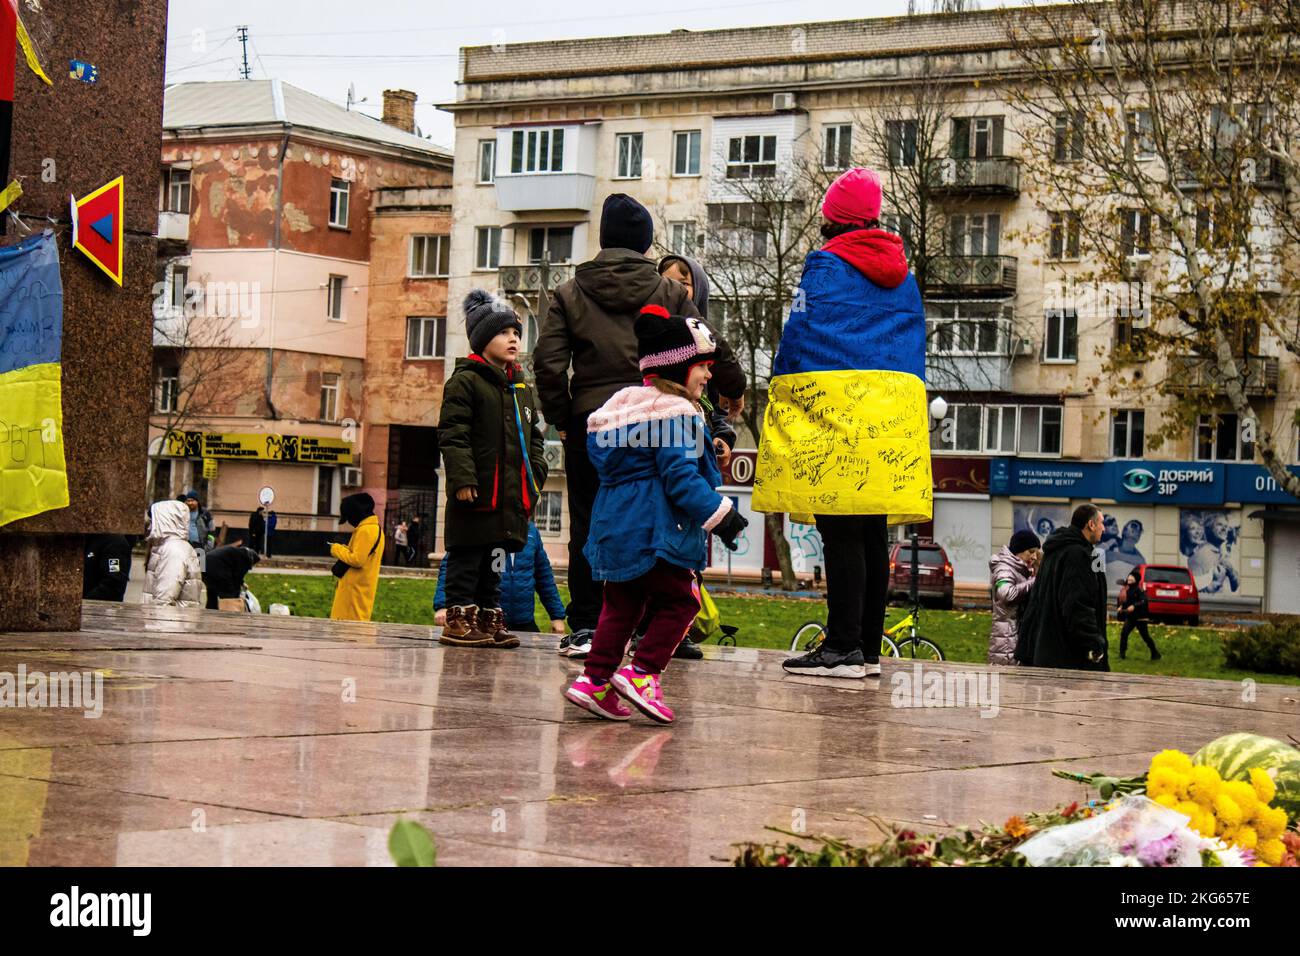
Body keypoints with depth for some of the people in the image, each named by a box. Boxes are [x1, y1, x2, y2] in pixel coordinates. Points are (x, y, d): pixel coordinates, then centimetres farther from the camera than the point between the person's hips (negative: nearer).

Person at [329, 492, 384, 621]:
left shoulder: (365, 530, -17)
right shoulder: (375, 528, 15)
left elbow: (357, 559, -23)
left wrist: (337, 550, -9)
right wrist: (344, 549, 9)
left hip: (355, 589, -10)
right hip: (360, 588, 10)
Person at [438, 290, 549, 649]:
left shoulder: (522, 388, 17)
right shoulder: (465, 381, -7)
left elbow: (533, 436, 22)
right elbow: (453, 434, -13)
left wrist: (535, 474, 9)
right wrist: (462, 477, -20)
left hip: (511, 494, 7)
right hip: (477, 492, -7)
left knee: (495, 561, 12)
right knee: (466, 558, -2)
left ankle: (490, 618, 18)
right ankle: (460, 617, 4)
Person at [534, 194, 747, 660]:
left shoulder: (569, 293, 6)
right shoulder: (669, 293, 5)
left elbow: (548, 362, -2)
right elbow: (710, 348, 7)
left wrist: (559, 416, 9)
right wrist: (734, 388, 25)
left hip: (589, 417, 0)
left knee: (587, 522, 6)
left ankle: (584, 626, 3)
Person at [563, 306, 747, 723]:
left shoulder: (623, 404, 17)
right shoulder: (676, 413, -12)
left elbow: (602, 460, 21)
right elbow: (680, 476, -19)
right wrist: (719, 515, -17)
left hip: (613, 526, 9)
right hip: (655, 528, -9)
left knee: (621, 604, 13)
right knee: (678, 600, 1)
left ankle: (595, 679, 8)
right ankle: (642, 673, -6)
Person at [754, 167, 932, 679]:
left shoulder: (825, 265, -1)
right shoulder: (903, 275, 19)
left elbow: (800, 334, -6)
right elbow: (916, 347, 21)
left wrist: (780, 395, 2)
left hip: (833, 401, -7)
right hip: (895, 408, 7)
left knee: (840, 532, -9)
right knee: (872, 532, 8)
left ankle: (843, 646, -13)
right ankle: (869, 647, 9)